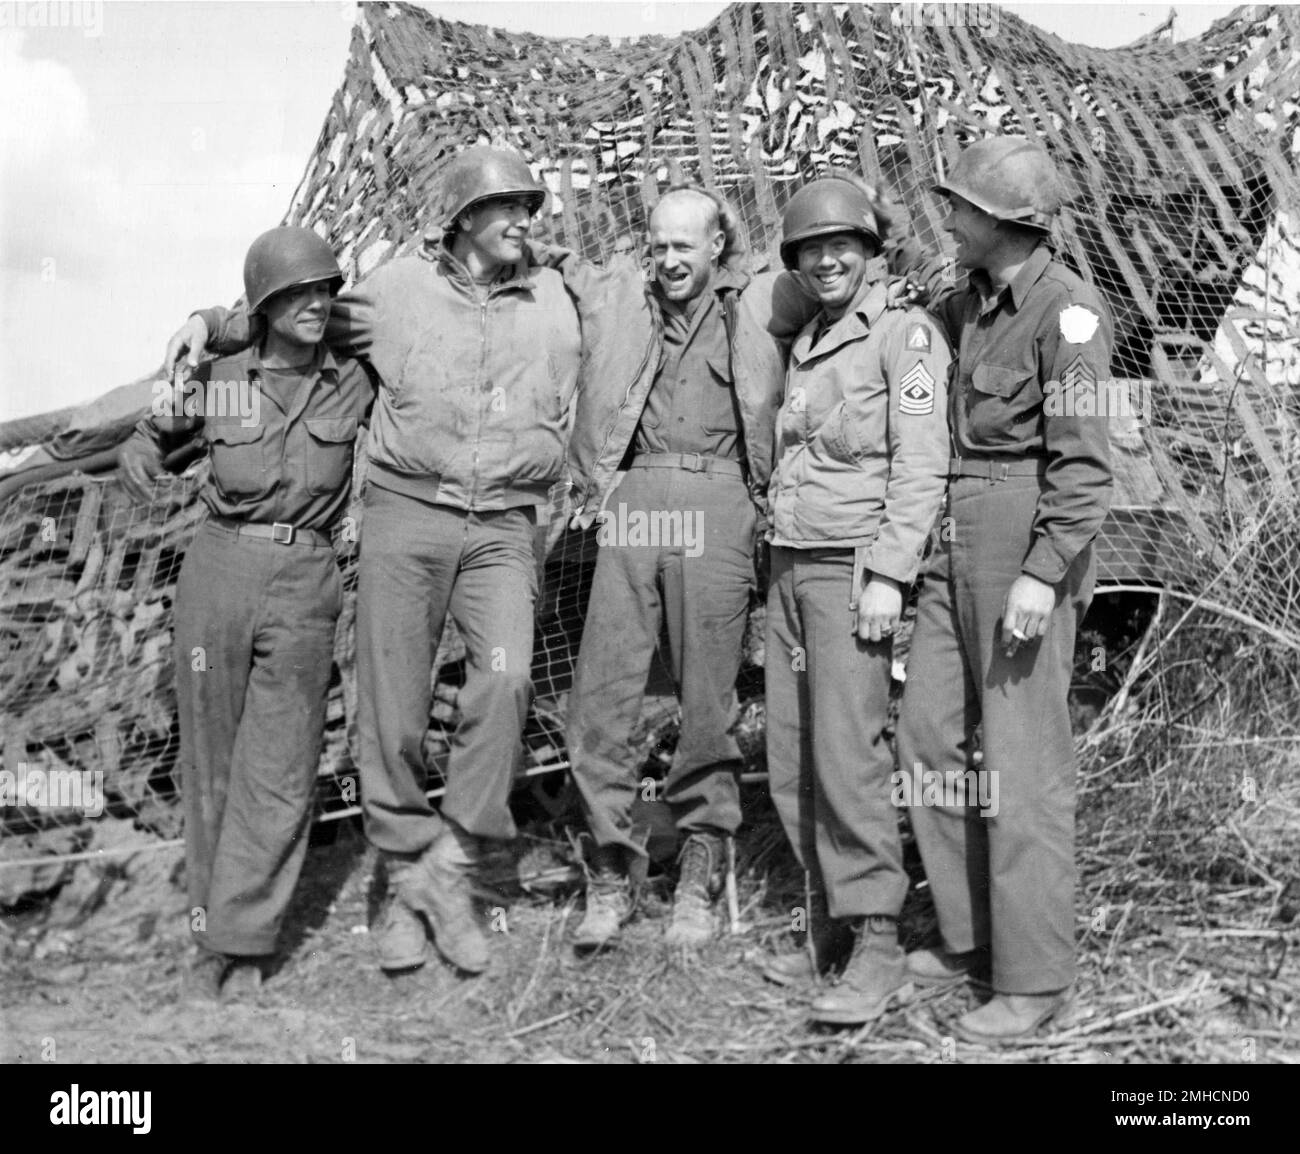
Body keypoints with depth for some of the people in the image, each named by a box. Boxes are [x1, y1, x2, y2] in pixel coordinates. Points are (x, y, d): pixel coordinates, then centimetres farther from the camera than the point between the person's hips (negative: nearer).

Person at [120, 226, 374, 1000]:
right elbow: (156, 432, 23)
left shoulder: (354, 385, 4)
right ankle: (213, 925, 21)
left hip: (305, 585, -1)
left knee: (279, 770, -4)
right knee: (211, 757, 7)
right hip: (218, 569, 1)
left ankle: (240, 942, 4)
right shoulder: (217, 380, 5)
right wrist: (140, 460, 4)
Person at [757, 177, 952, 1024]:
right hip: (791, 565, 8)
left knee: (848, 756, -12)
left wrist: (888, 573, -19)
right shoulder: (808, 343, 20)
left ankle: (879, 950, -4)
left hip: (855, 568, -8)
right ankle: (832, 929, 19)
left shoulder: (905, 331, -4)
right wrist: (781, 571, 16)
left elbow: (922, 462, -13)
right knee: (793, 764, 8)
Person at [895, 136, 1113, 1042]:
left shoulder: (1068, 312, -12)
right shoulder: (971, 303, 12)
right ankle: (972, 935, 24)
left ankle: (1035, 978, 9)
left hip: (1028, 542, -9)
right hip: (958, 538, 9)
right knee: (930, 734, 10)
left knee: (1022, 759, -3)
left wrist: (1044, 574, -23)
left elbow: (1084, 462, -18)